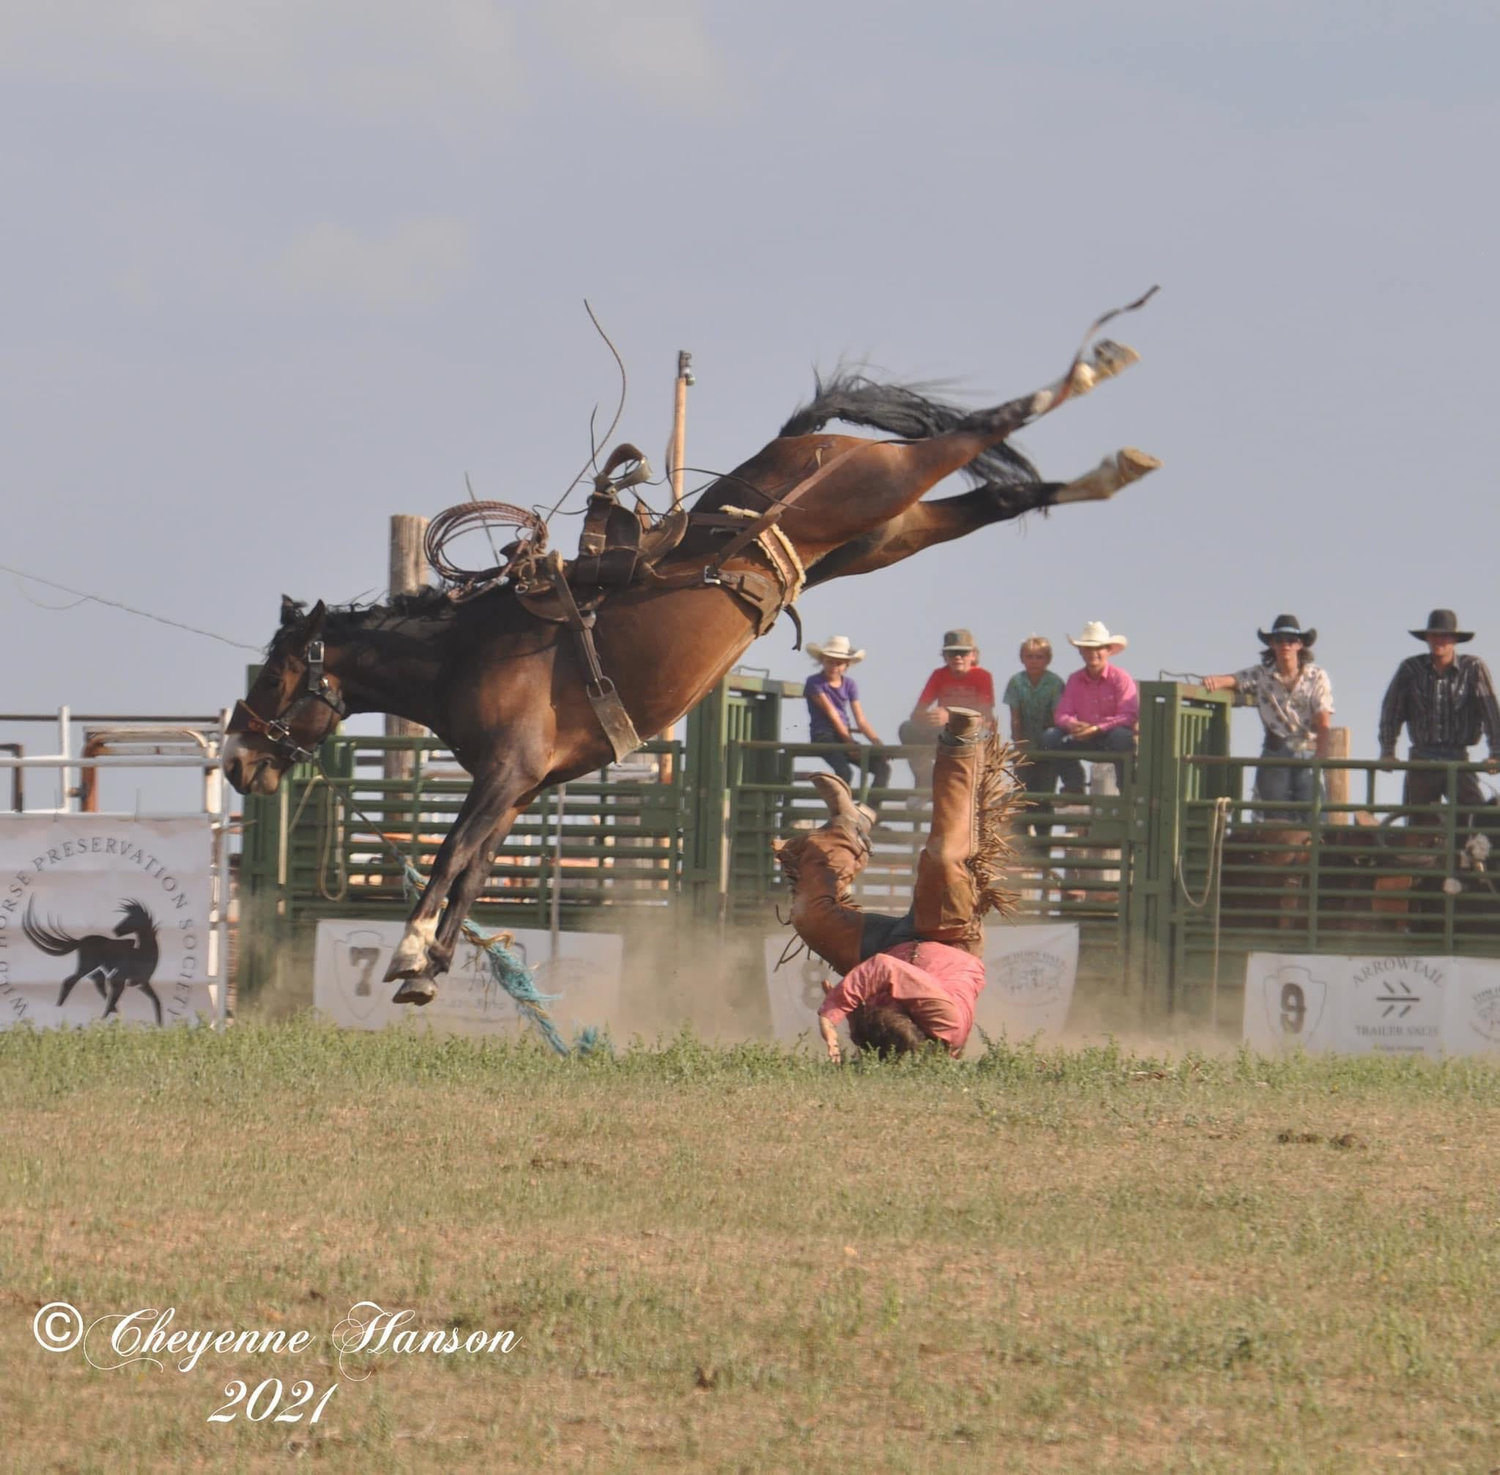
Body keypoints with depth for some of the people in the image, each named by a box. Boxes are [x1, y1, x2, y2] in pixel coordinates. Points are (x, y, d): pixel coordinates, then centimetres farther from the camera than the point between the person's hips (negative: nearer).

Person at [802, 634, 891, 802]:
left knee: (883, 767, -12)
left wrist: (878, 744, -6)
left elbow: (861, 720, 7)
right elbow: (832, 714, -11)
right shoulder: (815, 683, -3)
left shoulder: (849, 684, 12)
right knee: (844, 771, -34)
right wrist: (849, 742, -18)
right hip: (823, 736, -6)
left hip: (845, 736, 6)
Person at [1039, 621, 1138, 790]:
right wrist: (1072, 724, -26)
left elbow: (1129, 717, -17)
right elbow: (1062, 715, 1)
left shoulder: (1120, 678, -8)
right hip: (1085, 740, 5)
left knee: (1121, 736, -39)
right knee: (1050, 737, -16)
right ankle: (1074, 787, -3)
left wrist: (1096, 728, -29)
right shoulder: (1075, 680, 6)